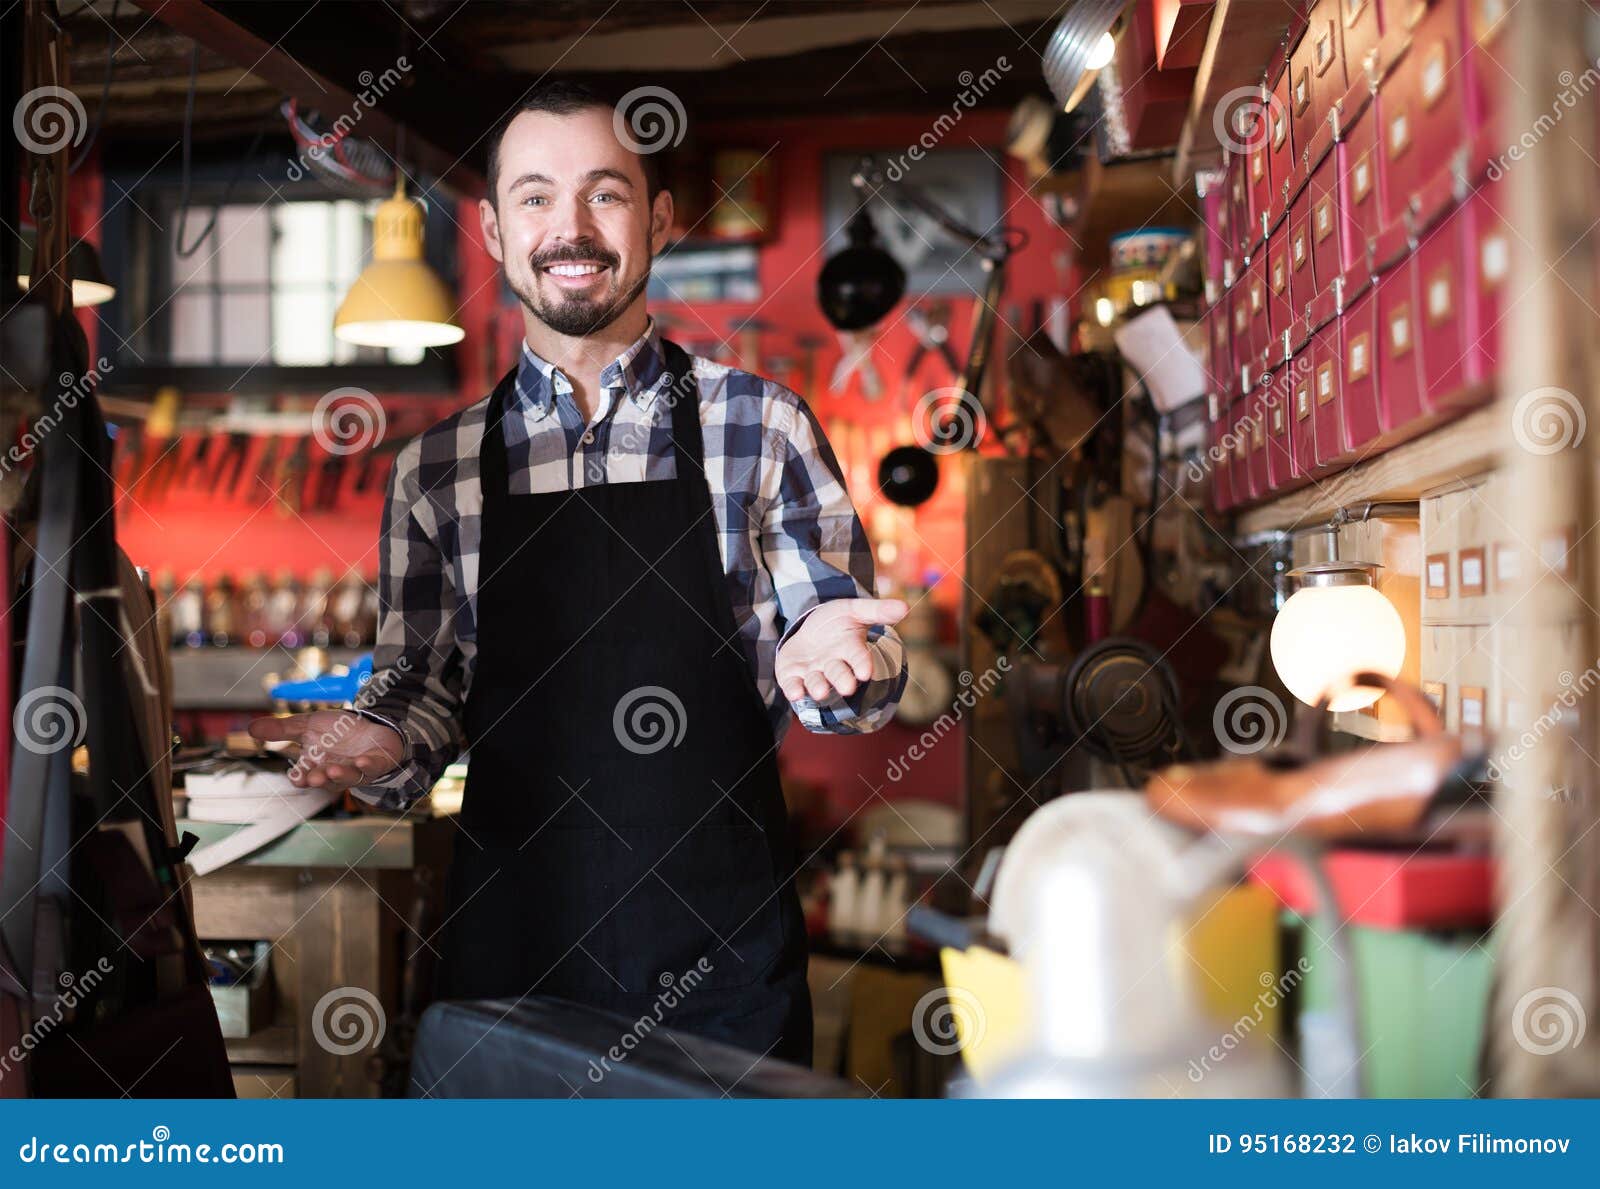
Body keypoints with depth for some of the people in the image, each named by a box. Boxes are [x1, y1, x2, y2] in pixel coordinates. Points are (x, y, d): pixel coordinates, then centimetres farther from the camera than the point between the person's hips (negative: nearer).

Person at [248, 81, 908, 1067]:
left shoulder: (762, 425, -1)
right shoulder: (435, 469, 5)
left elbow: (870, 672, 1)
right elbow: (427, 682, 12)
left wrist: (818, 659, -21)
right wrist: (385, 746, -9)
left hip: (722, 949, -1)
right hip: (510, 942, 2)